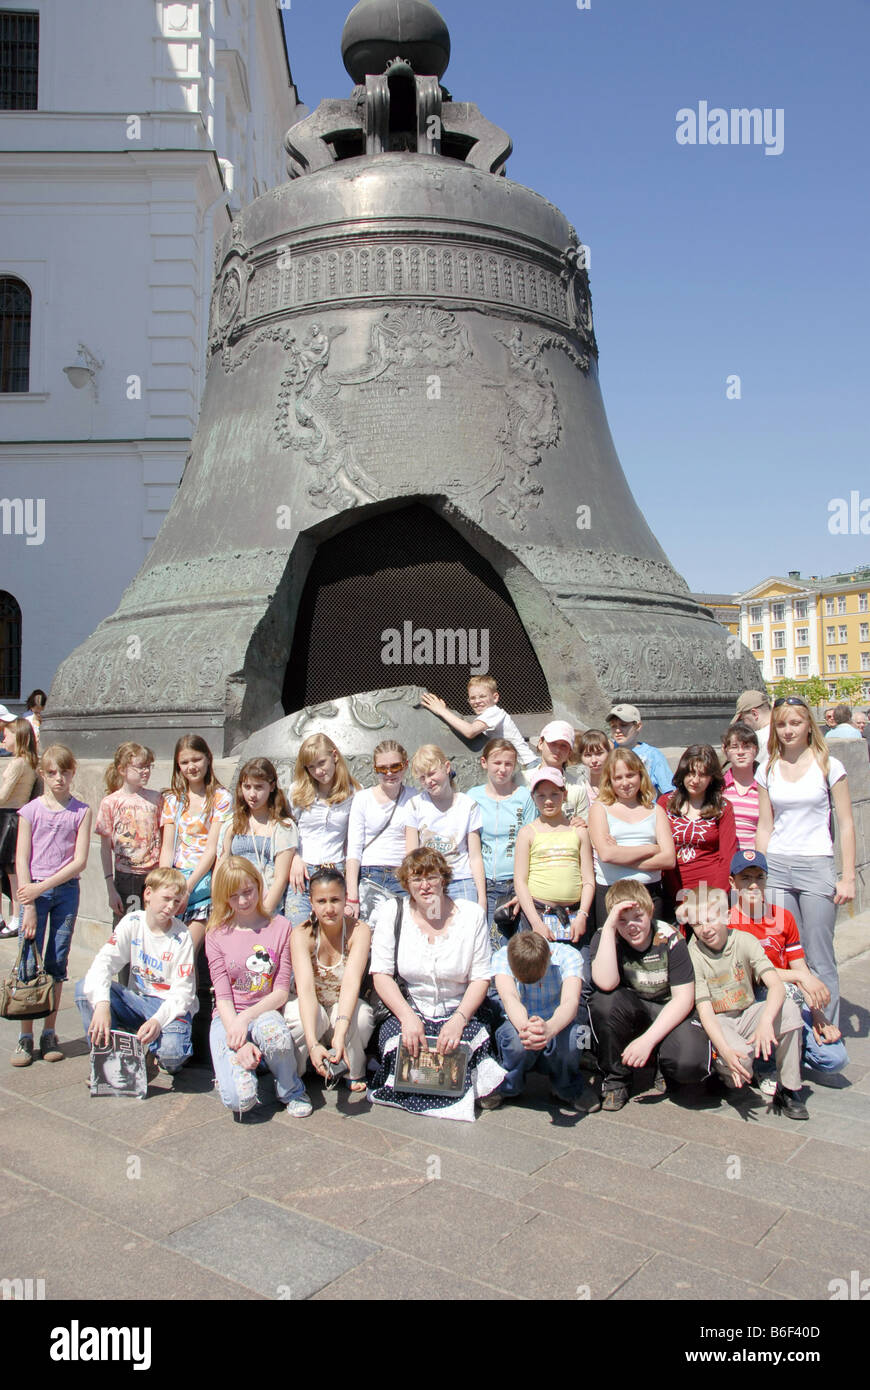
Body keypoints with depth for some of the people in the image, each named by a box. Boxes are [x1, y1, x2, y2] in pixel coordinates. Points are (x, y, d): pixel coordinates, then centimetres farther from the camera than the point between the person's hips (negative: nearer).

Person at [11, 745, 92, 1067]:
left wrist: (43, 886, -12)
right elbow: (21, 860, -3)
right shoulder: (30, 811, -1)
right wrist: (29, 906, -9)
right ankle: (25, 1037, 7)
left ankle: (49, 1034, 15)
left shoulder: (81, 811, 1)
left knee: (57, 964, 6)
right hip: (34, 891, -1)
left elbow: (80, 860, -4)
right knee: (29, 965, -2)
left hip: (66, 890, 1)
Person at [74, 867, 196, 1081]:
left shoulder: (182, 936, -11)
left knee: (172, 1050, -35)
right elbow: (104, 961, -15)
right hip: (137, 1001, 4)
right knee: (85, 988, -19)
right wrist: (102, 1005, -33)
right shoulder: (132, 923, -4)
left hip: (170, 1005, -4)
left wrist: (158, 1020, -32)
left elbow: (183, 992, -14)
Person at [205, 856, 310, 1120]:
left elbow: (281, 993, -2)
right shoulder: (216, 934, 2)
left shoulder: (279, 927, 1)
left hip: (264, 1012, 0)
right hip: (227, 1018, 0)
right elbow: (222, 996, -5)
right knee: (239, 1099, -26)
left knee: (276, 1033, -39)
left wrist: (246, 1018, -19)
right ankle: (227, 1064, 11)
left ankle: (292, 1092, -8)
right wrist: (240, 1044, -20)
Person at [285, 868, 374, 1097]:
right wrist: (313, 1044, -48)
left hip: (345, 1009, 1)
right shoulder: (301, 935, -20)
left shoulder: (359, 930, -18)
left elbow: (352, 982, -32)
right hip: (309, 1011, 0)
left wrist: (340, 1035, -48)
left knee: (360, 1016, -33)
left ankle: (356, 1076, -4)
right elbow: (305, 988, -33)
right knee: (310, 1018, -35)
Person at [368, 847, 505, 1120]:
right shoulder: (391, 914, 1)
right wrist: (408, 1017, -20)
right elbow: (381, 974, -4)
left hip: (459, 1013, 0)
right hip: (406, 1010, 0)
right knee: (393, 1036, -31)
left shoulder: (472, 914, 1)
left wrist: (459, 1020, -18)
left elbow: (481, 978, -1)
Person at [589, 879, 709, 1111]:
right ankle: (615, 1079, -8)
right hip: (630, 1013, 1)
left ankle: (662, 1064, 9)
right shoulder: (605, 938, -11)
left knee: (689, 1063, -32)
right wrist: (609, 926, -33)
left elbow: (683, 998, -14)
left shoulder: (669, 939, -13)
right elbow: (606, 983, -31)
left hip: (669, 1014, -1)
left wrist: (648, 1039, -24)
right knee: (603, 1000, -32)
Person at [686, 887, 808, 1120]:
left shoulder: (744, 941, -9)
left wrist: (765, 1021, -40)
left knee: (789, 1009, -28)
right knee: (739, 1059, -34)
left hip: (748, 1013, 2)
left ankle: (788, 1090, -14)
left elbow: (776, 985, -20)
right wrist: (726, 1050, -33)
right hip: (717, 1024, -2)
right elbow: (704, 1010, -18)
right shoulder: (693, 955, -13)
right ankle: (725, 1071, 5)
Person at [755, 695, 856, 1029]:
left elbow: (846, 824, -1)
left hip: (816, 866, -3)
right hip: (775, 866, 3)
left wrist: (848, 878, -6)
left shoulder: (829, 766, 0)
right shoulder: (767, 770, 9)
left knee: (818, 959, -1)